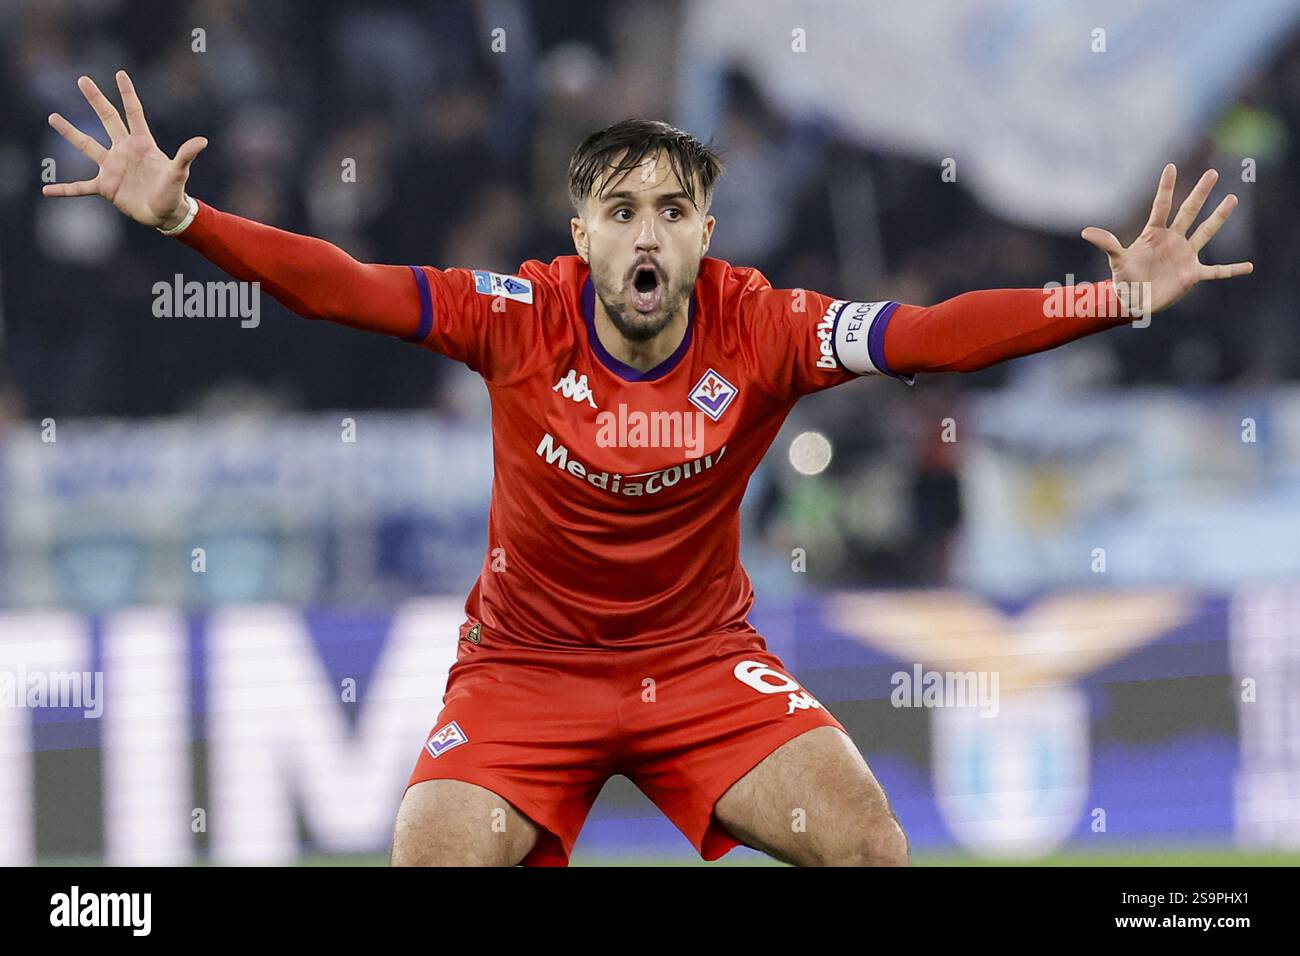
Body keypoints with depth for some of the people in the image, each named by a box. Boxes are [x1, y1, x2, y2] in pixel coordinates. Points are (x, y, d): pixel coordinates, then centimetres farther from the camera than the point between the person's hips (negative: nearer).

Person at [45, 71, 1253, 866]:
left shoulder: (762, 330, -14)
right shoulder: (518, 319, -16)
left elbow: (935, 333, -19)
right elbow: (337, 287, -19)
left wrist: (1120, 298, -28)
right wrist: (178, 218, -31)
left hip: (706, 657, 1)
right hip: (527, 659, -1)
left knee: (861, 834, -18)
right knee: (436, 850, -23)